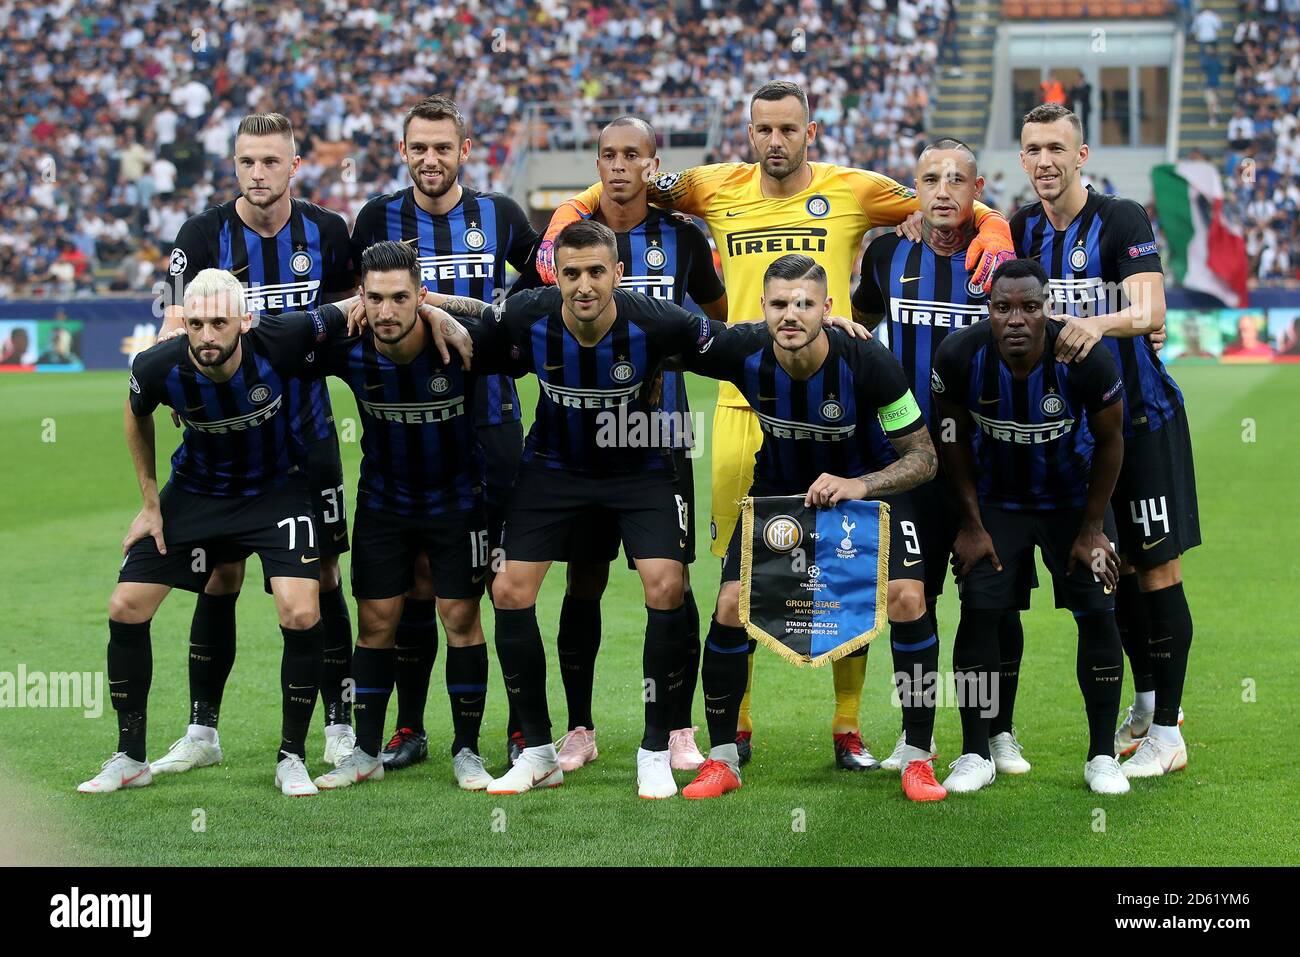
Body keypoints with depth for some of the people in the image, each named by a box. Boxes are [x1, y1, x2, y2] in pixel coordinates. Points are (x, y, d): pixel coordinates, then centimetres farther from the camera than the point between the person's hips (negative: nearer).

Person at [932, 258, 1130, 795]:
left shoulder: (1086, 359, -29)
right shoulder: (960, 356, -25)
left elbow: (1109, 442, -11)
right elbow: (954, 438, -6)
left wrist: (1092, 529, -7)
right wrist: (972, 524, -5)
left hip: (1073, 499, 0)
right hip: (996, 500, 1)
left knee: (1098, 614, -6)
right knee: (979, 611, -10)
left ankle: (1103, 756, 6)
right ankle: (975, 755, 2)